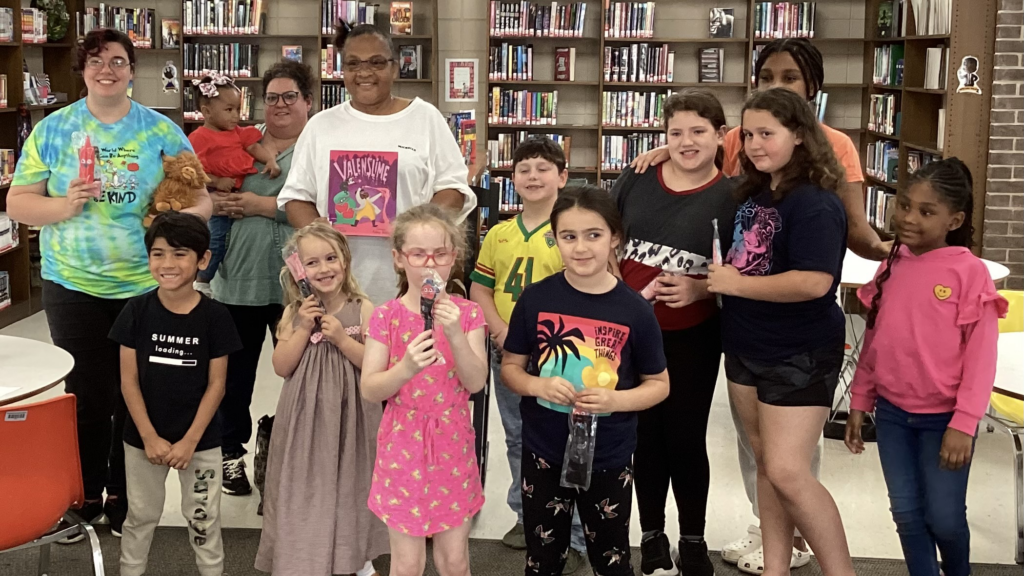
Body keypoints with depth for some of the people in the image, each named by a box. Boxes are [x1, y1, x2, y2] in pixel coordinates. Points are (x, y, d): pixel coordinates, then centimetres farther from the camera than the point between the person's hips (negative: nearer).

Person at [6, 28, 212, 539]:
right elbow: (18, 203, 2)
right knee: (87, 395, 6)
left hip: (145, 286, 0)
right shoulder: (53, 129, 2)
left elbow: (200, 200, 3)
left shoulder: (162, 132, 2)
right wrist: (65, 206, -17)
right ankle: (84, 495, 25)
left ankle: (124, 497, 25)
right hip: (73, 286, 0)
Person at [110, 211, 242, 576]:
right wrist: (150, 437, -11)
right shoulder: (137, 310, -8)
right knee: (140, 516, 16)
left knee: (203, 519, 10)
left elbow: (216, 384, -7)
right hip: (143, 437, 1)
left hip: (200, 439, -1)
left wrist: (190, 440, -11)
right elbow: (129, 381, -6)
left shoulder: (214, 315, -10)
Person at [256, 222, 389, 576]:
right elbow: (281, 367, -4)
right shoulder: (295, 312, 1)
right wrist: (304, 328, -13)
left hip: (348, 416, -1)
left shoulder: (362, 309, -6)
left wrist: (341, 338, -19)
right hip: (306, 418, 1)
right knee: (305, 488, 7)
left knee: (347, 484, 12)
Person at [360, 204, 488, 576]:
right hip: (403, 446, -1)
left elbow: (476, 383, -10)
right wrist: (406, 367, -28)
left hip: (453, 446, 1)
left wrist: (455, 334, -25)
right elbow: (369, 390, -9)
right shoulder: (386, 316, -6)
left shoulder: (467, 313, -2)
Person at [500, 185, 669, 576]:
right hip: (543, 454, 1)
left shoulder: (634, 309, -9)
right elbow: (510, 367, 3)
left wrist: (615, 400, -19)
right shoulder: (535, 299, -6)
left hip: (609, 460, -1)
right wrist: (539, 386, -18)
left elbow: (658, 384, -1)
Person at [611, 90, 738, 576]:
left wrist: (698, 289, -19)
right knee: (645, 435, 12)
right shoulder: (636, 180, -1)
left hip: (692, 339, -2)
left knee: (686, 439, 5)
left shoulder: (730, 197, -6)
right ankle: (652, 536, 28)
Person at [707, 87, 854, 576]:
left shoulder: (814, 203, -18)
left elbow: (815, 282, -29)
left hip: (800, 354, -8)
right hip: (746, 348, 8)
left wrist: (736, 284, -21)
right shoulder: (752, 193, 7)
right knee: (765, 464, 14)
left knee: (787, 472, -10)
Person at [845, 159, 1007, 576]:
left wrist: (963, 424, -17)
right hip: (892, 413, 4)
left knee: (944, 517, 8)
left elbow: (981, 356, -14)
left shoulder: (970, 272, -14)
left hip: (942, 418, -4)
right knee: (907, 513, 11)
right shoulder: (891, 267, 2)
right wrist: (860, 402, 11)